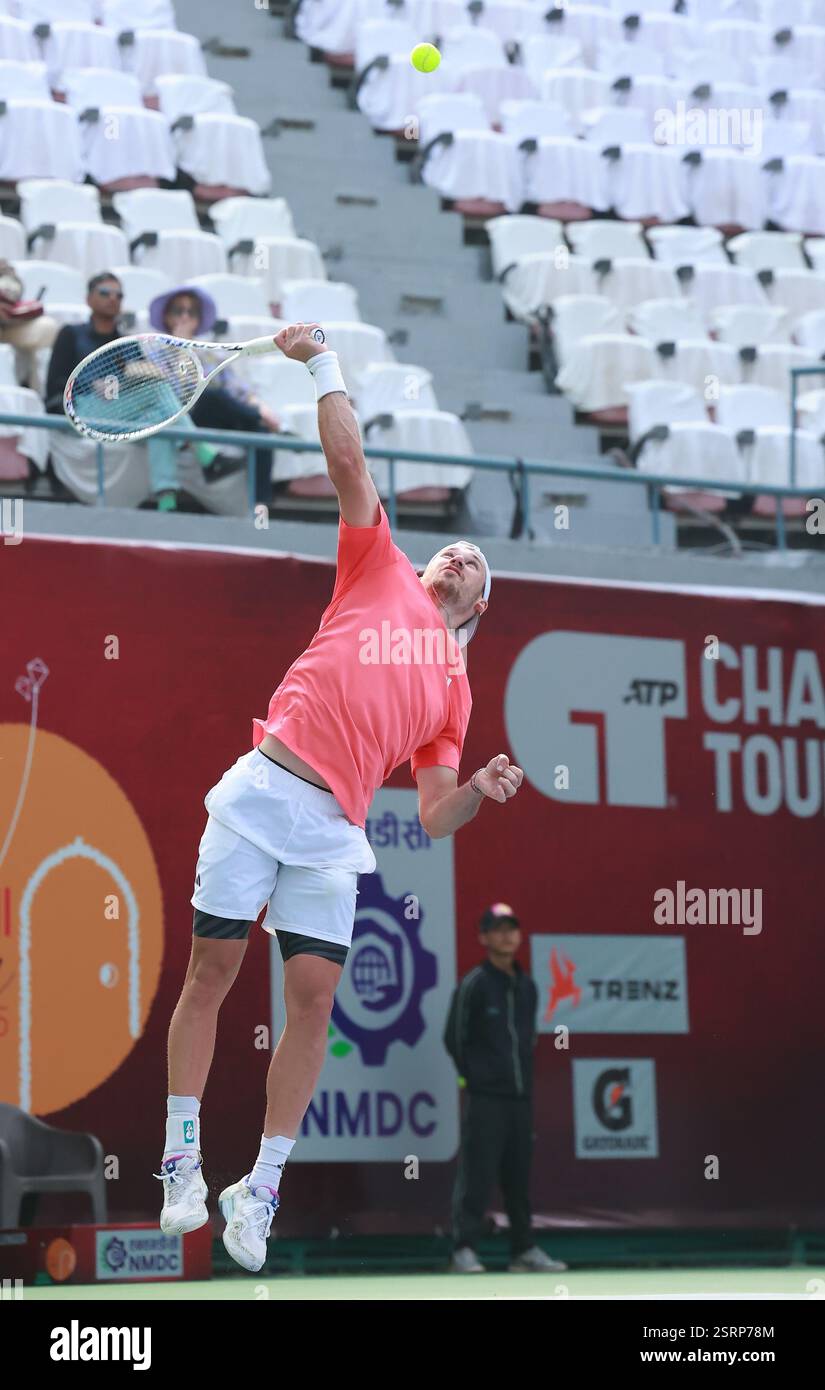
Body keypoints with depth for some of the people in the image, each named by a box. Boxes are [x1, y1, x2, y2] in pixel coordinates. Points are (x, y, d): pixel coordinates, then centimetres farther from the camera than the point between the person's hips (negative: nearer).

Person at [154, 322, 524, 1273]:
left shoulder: (454, 691, 21)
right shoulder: (380, 572, 17)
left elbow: (435, 816, 17)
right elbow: (348, 465, 10)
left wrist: (482, 790, -2)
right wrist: (324, 368, 4)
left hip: (332, 830, 2)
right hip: (264, 791, -2)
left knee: (313, 996, -7)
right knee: (213, 967, -4)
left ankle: (260, 1191, 0)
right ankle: (182, 1159, 6)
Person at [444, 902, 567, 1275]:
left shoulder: (527, 986, 13)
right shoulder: (473, 985, -4)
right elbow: (454, 1038, -3)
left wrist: (524, 1077, 13)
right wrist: (475, 1078, -1)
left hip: (521, 1097, 6)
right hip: (484, 1099, -6)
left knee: (519, 1177, 9)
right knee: (476, 1175, -9)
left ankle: (524, 1250, 13)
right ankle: (464, 1250, -9)